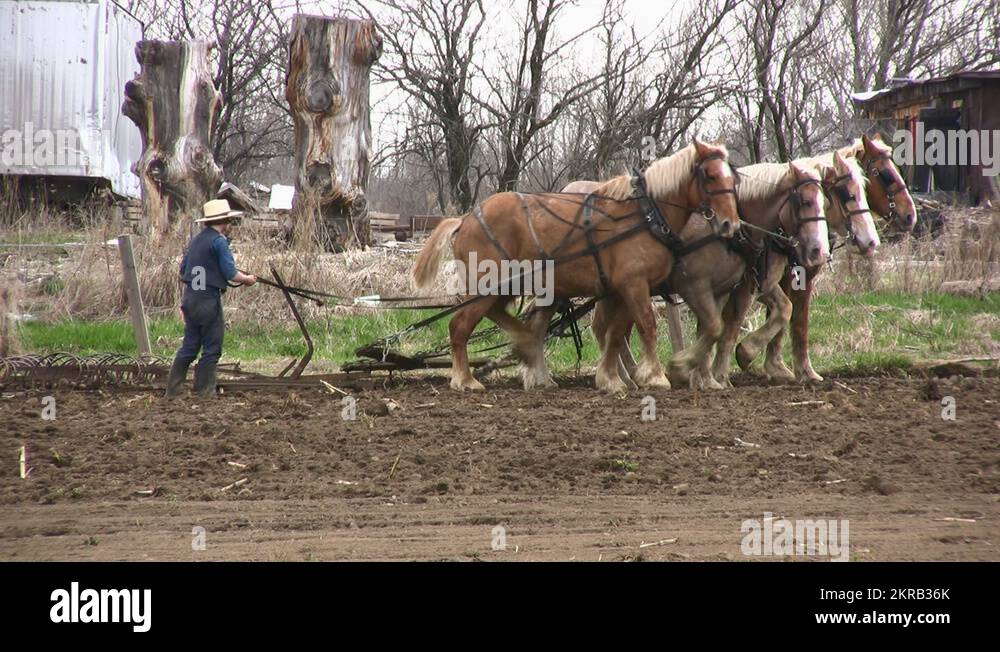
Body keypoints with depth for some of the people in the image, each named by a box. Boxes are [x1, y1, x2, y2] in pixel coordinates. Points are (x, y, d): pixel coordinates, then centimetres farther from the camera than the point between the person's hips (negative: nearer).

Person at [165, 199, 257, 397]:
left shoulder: (195, 240, 13)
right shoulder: (219, 241, -12)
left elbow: (183, 271, 18)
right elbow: (231, 273, -15)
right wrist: (247, 279, 2)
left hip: (190, 297, 8)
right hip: (208, 300, -8)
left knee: (189, 346, 13)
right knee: (211, 350, 0)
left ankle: (172, 390, 12)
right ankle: (204, 393, 2)